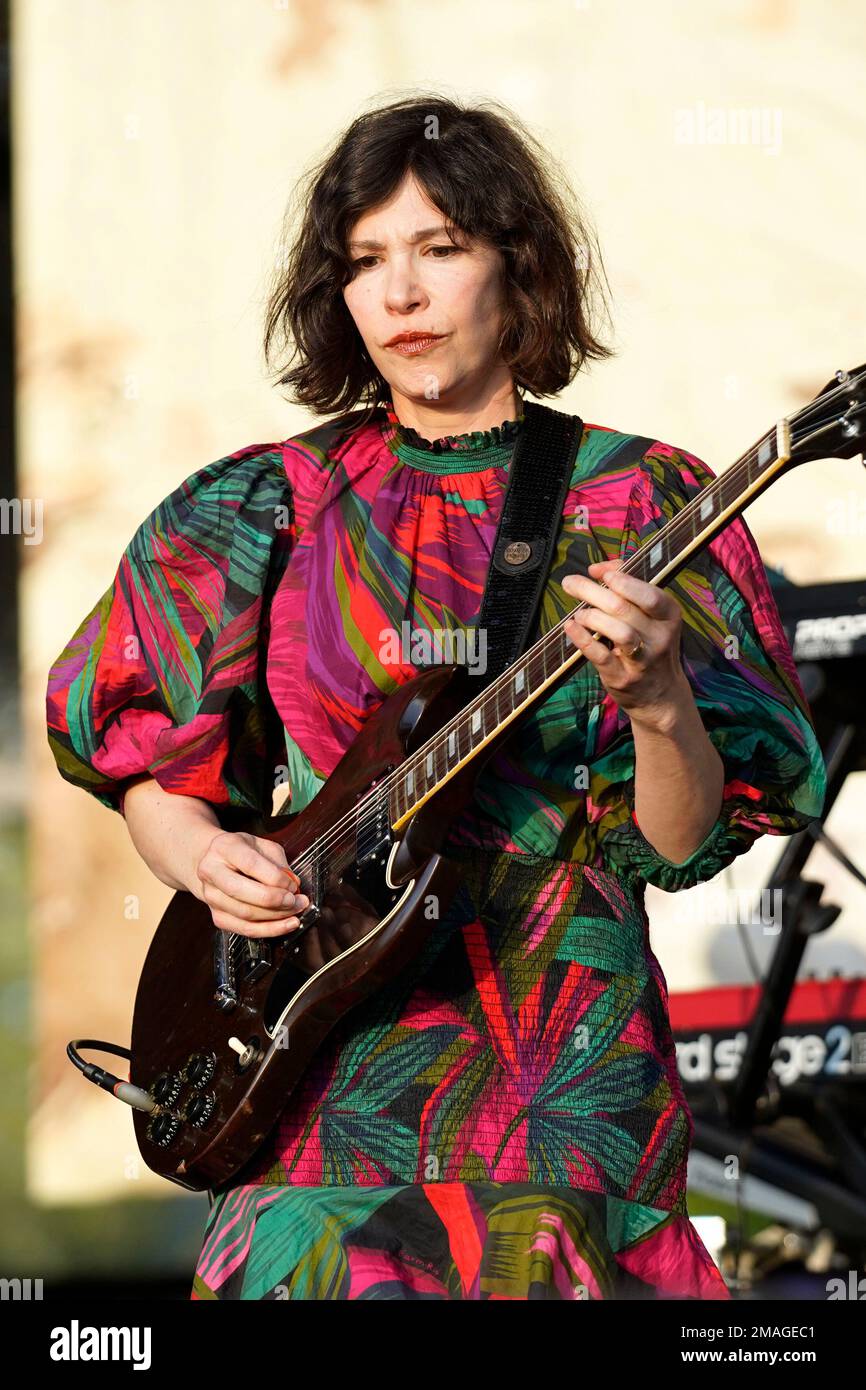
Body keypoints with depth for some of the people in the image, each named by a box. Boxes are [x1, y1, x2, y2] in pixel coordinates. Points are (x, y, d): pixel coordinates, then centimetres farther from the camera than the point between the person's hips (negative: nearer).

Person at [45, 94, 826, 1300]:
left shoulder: (632, 507, 3)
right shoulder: (272, 510, 8)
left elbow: (684, 846, -3)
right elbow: (136, 755, 17)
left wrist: (656, 704, -23)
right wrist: (204, 859, -3)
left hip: (568, 1066, -1)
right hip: (322, 1077, 1)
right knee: (314, 1264, -24)